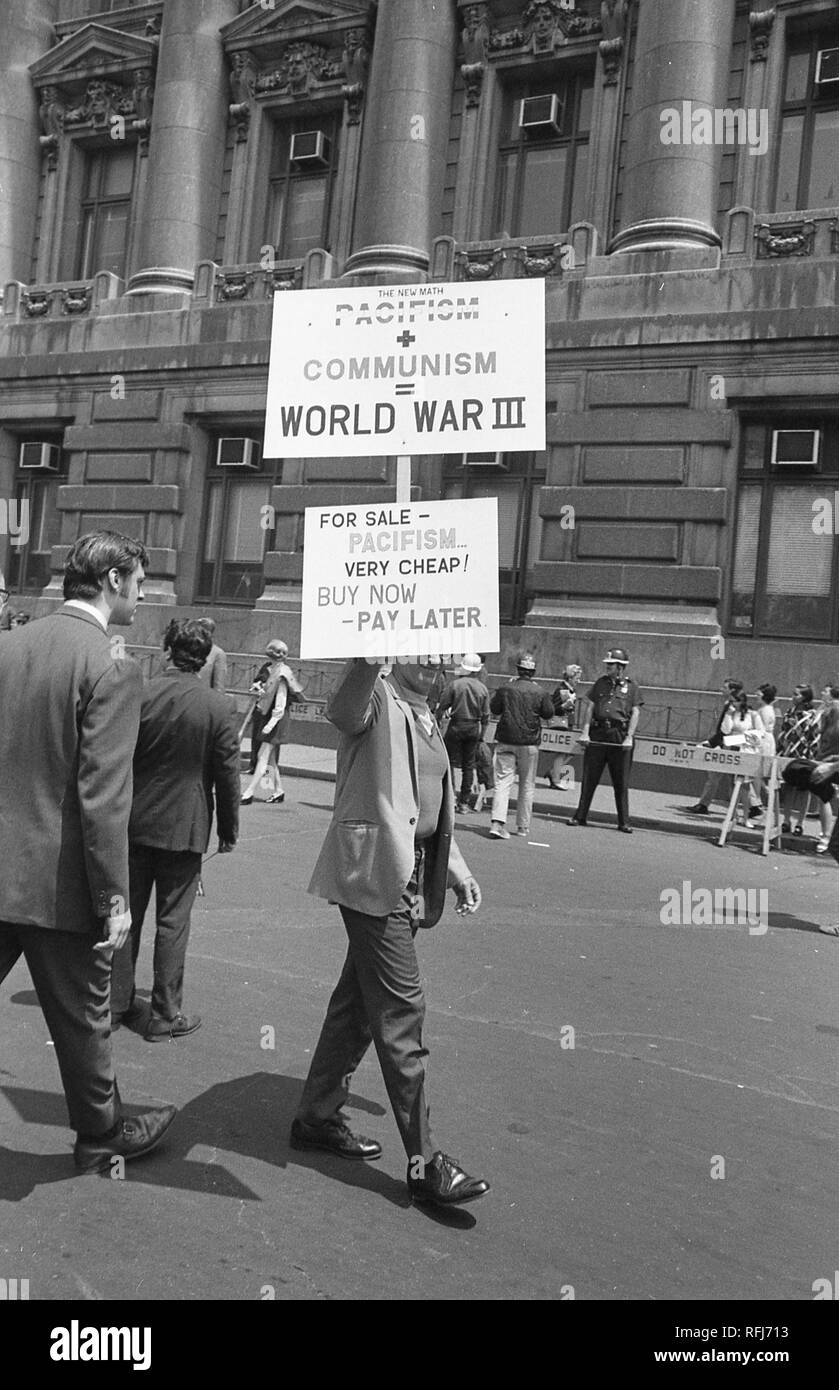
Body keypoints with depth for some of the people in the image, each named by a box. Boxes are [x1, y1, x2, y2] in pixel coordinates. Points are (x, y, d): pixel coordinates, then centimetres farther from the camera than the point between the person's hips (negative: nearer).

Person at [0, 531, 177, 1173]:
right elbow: (103, 798, -21)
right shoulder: (113, 668, -18)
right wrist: (115, 898, -15)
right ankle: (102, 1134, 34)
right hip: (57, 880, -6)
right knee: (83, 1017, 14)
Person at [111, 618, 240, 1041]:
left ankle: (117, 1001, 25)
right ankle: (165, 1014, 14)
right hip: (184, 828, -2)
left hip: (135, 824, 2)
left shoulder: (139, 696, -8)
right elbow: (228, 776, -8)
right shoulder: (219, 707, -12)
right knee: (172, 922, 7)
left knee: (127, 914, 15)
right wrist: (228, 831, 4)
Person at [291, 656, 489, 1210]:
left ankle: (318, 1117, 33)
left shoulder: (428, 719, 18)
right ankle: (425, 1160, 4)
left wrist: (457, 869, 20)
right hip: (376, 872, -9)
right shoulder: (377, 698, -8)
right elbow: (343, 711, -34)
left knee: (360, 1000, 17)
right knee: (401, 1009, -5)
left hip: (411, 877, 9)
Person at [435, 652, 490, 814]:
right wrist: (482, 735, 13)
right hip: (474, 729, 3)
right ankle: (464, 802, 12)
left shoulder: (454, 684, -9)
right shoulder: (483, 688, 1)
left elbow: (442, 706, -8)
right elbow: (486, 715, 5)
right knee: (469, 765, 9)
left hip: (456, 727, -3)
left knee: (452, 763, 4)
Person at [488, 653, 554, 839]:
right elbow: (549, 714, 6)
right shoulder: (540, 692, -5)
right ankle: (523, 826, 16)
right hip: (529, 743, 0)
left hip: (506, 741, 0)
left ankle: (498, 823, -16)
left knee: (503, 782, -1)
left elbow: (494, 709, 8)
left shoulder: (505, 689, -4)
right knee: (527, 785, 11)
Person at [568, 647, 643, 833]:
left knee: (621, 782, 3)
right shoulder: (600, 683, 12)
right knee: (589, 778, 5)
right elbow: (589, 708, 8)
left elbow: (635, 713, -1)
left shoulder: (631, 687, 5)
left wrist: (629, 738, -12)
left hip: (620, 736, -2)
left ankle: (624, 822, 11)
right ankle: (580, 816, 13)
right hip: (597, 734, 2)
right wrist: (585, 732, -2)